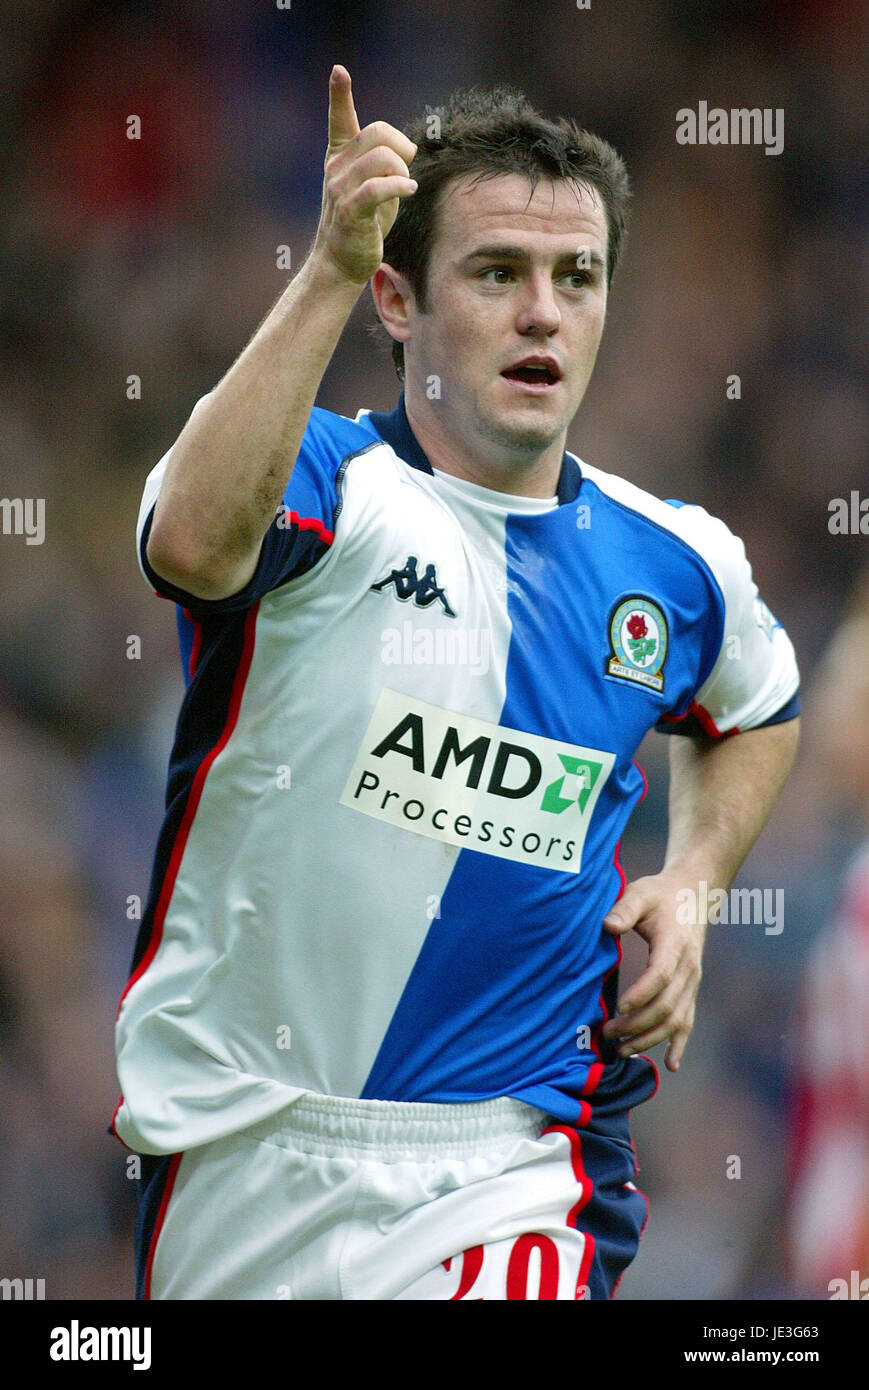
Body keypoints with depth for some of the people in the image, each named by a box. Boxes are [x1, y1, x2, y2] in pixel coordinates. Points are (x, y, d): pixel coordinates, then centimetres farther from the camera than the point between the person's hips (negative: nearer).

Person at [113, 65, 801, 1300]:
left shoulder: (674, 566, 5)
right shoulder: (322, 482, -8)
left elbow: (757, 712, 29)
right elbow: (193, 545, -34)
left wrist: (690, 885, 11)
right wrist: (327, 273, -39)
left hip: (506, 1160, 1)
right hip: (238, 1149, -1)